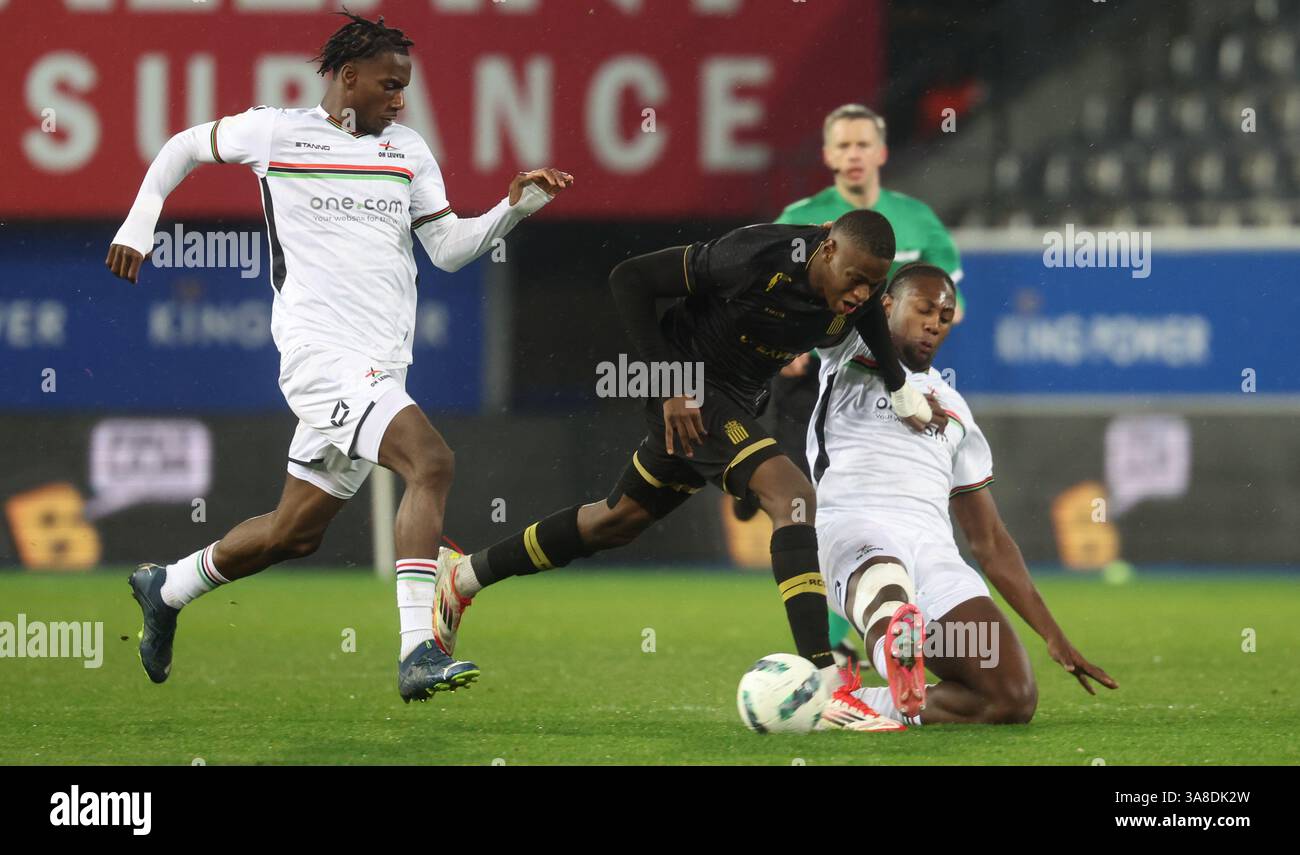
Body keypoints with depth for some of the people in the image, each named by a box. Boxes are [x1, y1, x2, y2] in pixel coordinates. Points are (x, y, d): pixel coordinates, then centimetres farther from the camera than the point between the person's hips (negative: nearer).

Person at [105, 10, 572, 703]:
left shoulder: (408, 152, 14)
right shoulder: (276, 133, 1)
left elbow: (448, 248, 12)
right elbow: (186, 146, 17)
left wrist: (514, 208, -2)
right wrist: (138, 224, 13)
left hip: (379, 368, 7)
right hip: (322, 352, -7)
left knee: (297, 531, 12)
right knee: (431, 462, -27)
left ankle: (166, 589, 37)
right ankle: (419, 654, -33)